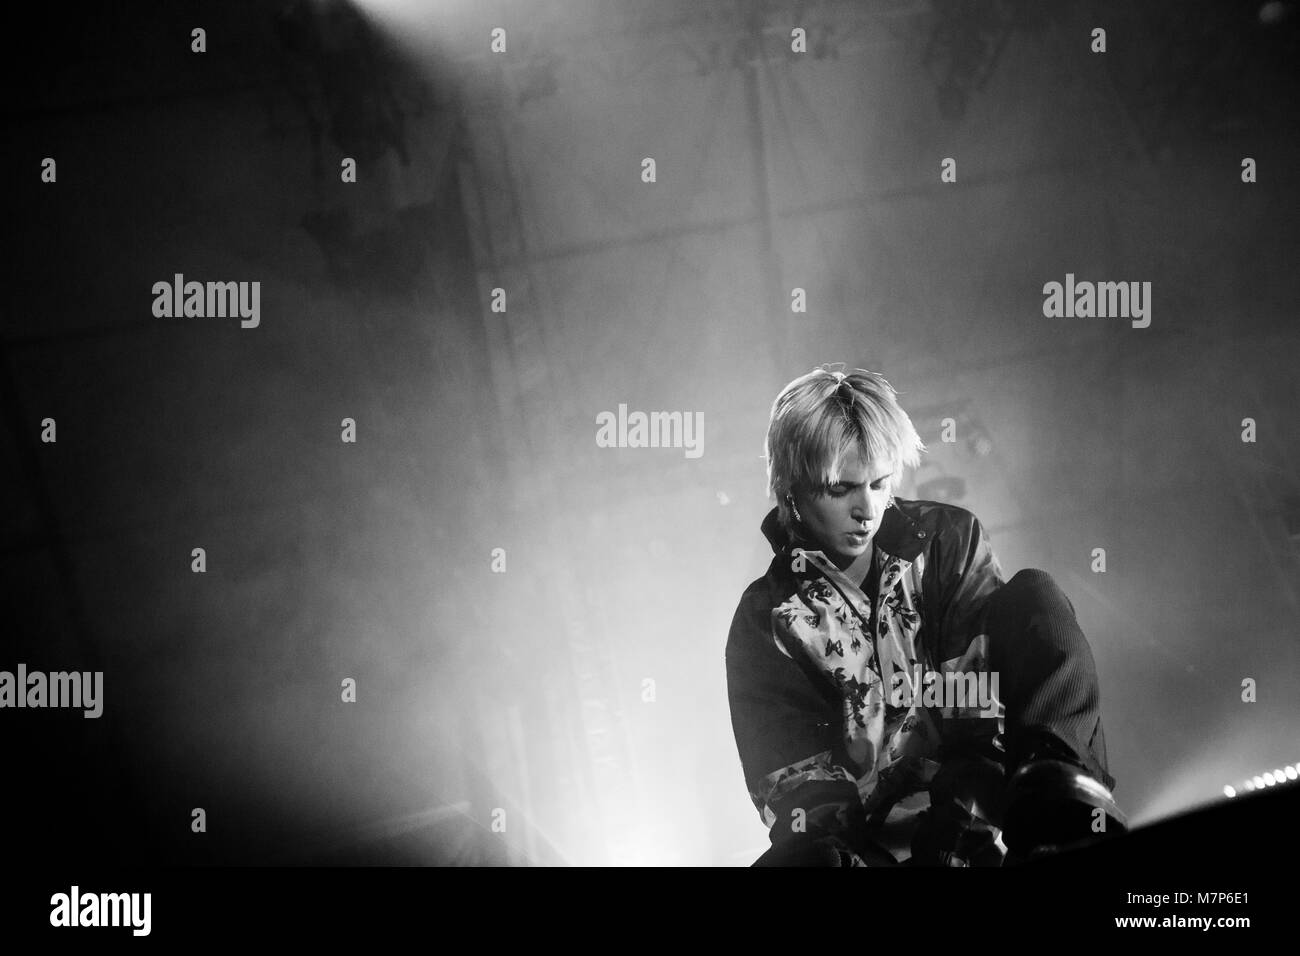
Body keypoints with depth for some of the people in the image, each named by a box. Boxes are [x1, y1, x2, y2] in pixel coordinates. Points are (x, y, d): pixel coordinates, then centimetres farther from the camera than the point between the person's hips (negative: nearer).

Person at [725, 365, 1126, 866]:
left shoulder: (948, 539, 8)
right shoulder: (765, 622, 3)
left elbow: (979, 696, -5)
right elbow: (797, 787, -4)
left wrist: (967, 815, -21)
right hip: (881, 845, -1)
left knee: (1034, 595, -14)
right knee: (795, 858, -37)